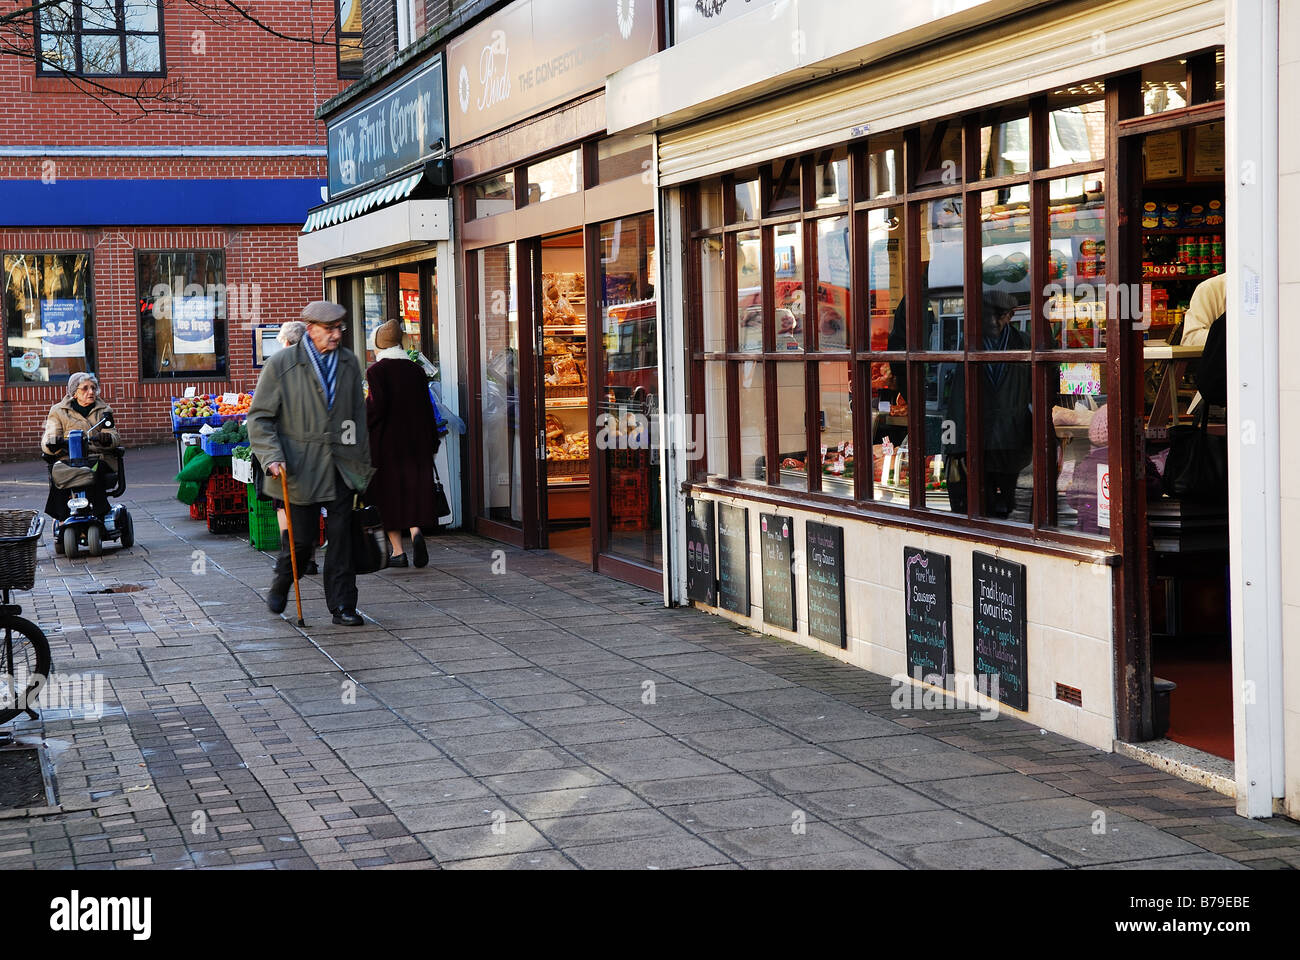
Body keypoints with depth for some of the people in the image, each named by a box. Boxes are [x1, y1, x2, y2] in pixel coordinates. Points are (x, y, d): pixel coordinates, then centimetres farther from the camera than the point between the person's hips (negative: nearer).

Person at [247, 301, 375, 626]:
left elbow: (359, 414, 16)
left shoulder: (349, 362, 8)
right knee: (301, 539, 1)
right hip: (301, 467, -3)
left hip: (340, 465, 3)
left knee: (342, 537, 0)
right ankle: (280, 585, 31)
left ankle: (342, 605, 8)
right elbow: (260, 417, -2)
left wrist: (364, 461, 15)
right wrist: (272, 456, -14)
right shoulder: (282, 364, -5)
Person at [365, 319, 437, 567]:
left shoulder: (376, 370, -8)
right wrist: (430, 440, 14)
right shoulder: (415, 370, 5)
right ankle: (416, 531, -17)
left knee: (388, 491, 5)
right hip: (415, 441, 4)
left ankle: (397, 550, 3)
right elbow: (426, 407, 7)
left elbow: (377, 405, -18)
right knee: (413, 488, 10)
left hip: (385, 440, -4)